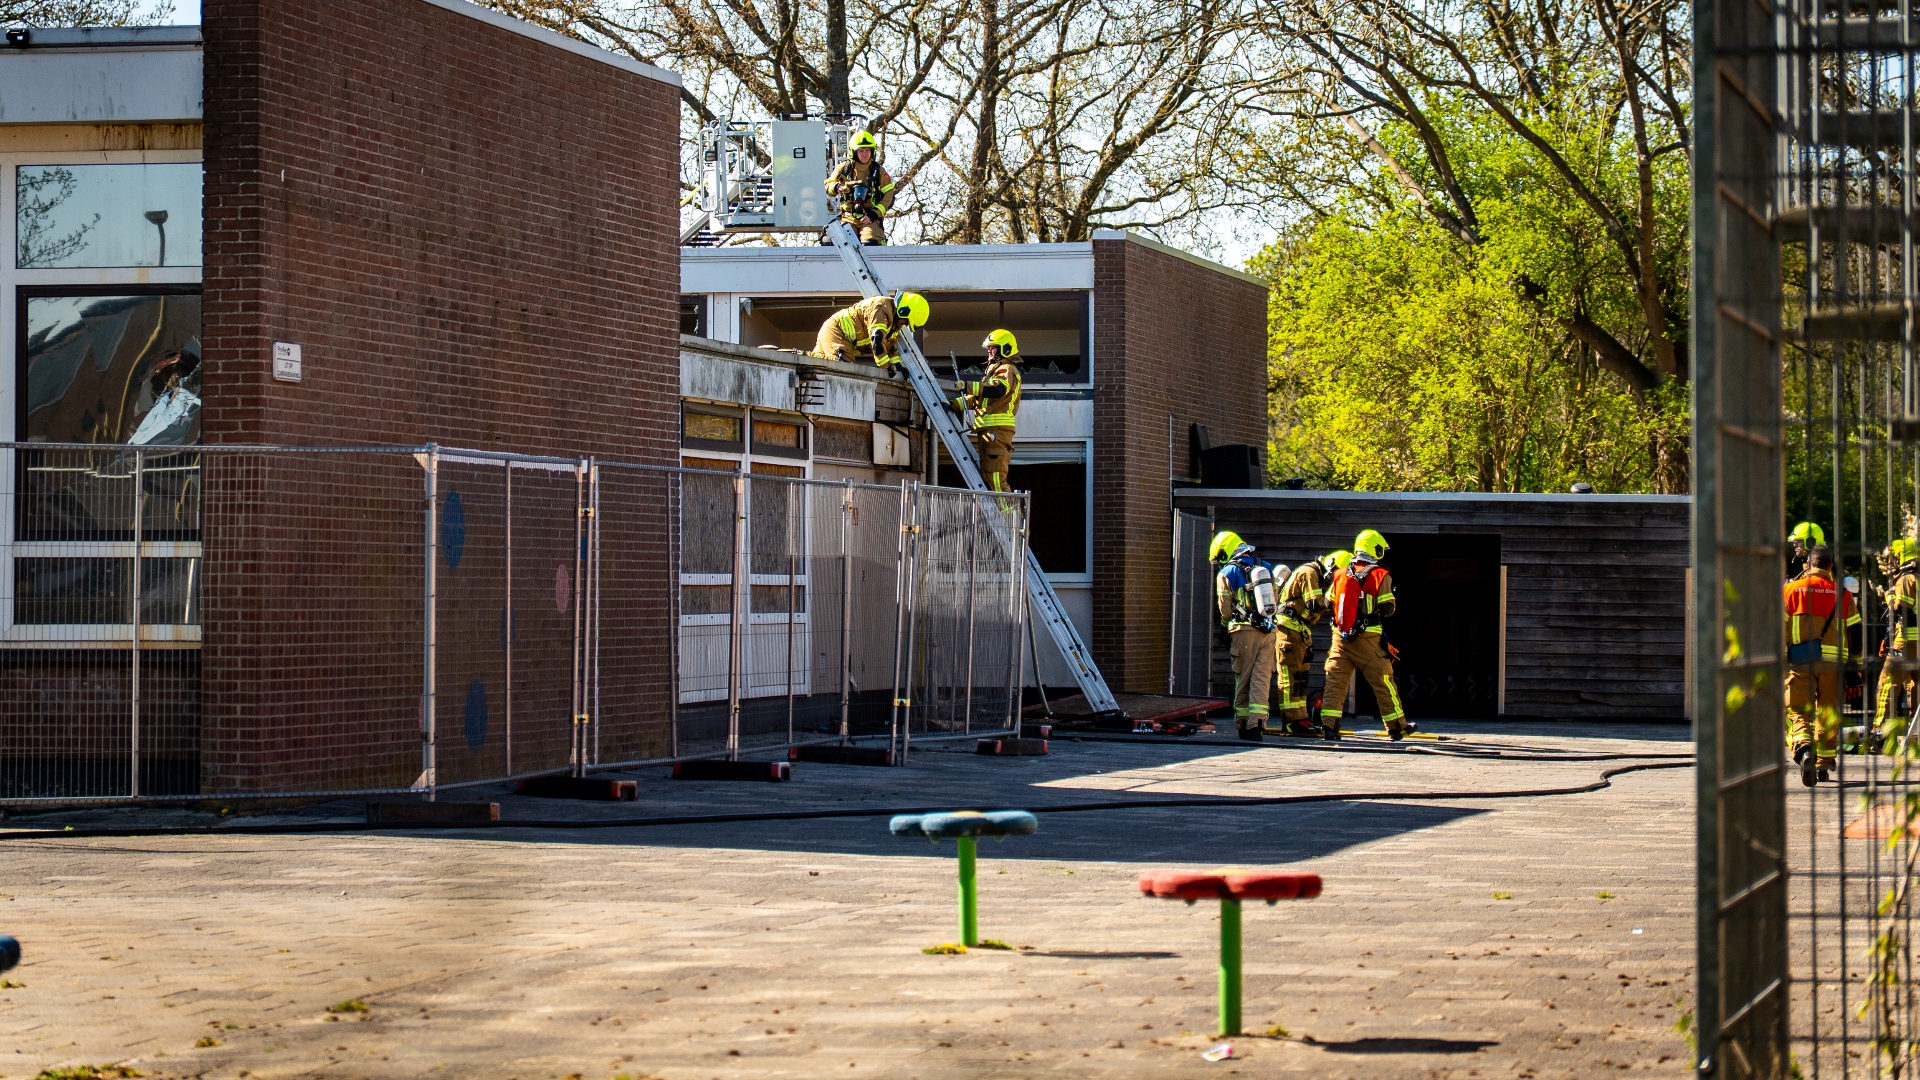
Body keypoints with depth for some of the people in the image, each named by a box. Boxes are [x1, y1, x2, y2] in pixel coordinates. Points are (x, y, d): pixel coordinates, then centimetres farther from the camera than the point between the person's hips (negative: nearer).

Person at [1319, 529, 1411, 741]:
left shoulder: (1340, 574, 9)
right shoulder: (1380, 576, -6)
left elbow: (1328, 602, 17)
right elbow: (1387, 610, -9)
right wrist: (1393, 606, 13)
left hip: (1340, 636, 4)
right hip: (1367, 640, -4)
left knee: (1335, 681, 5)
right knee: (1383, 683, 7)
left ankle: (1328, 726, -5)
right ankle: (1397, 727, 15)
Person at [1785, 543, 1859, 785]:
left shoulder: (1790, 590, 3)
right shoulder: (1842, 594, 8)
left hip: (1799, 663, -2)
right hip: (1832, 663, 2)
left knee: (1798, 712, -2)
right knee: (1828, 713, 15)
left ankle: (1804, 750, -29)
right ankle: (1823, 763, 20)